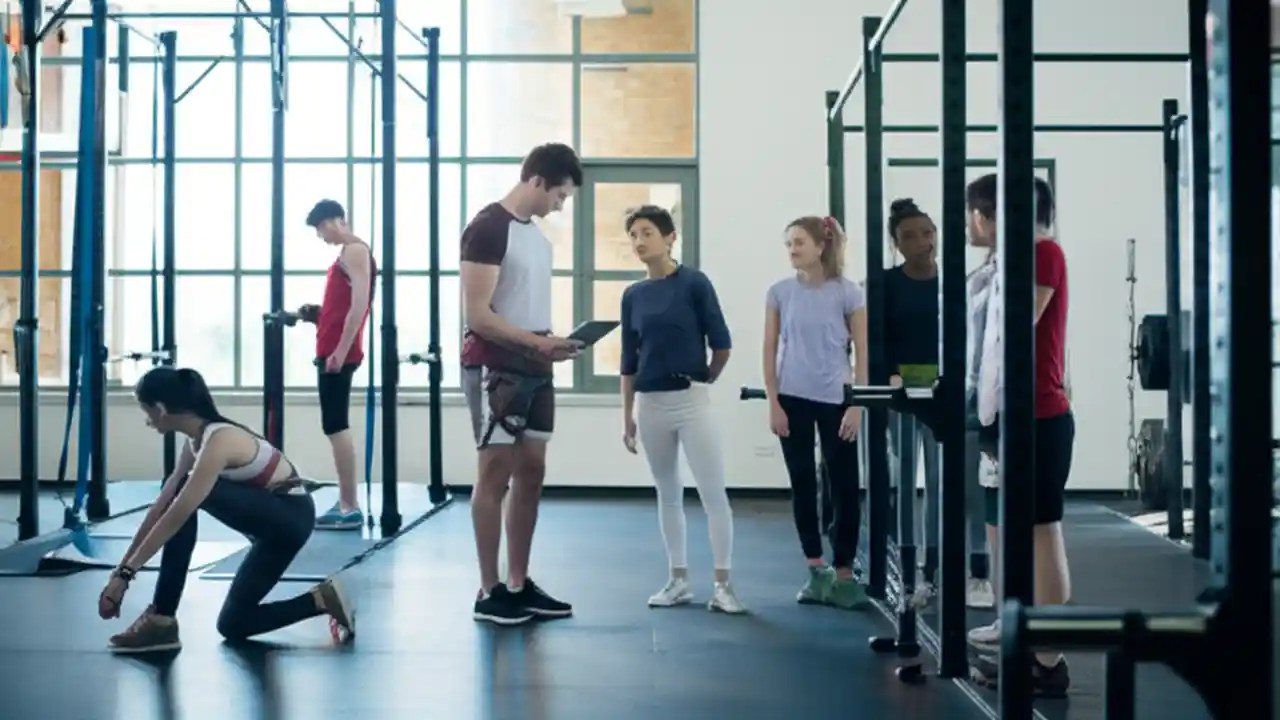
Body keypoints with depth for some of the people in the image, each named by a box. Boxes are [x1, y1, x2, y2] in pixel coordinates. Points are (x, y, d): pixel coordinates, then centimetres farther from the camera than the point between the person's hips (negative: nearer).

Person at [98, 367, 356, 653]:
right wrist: (122, 566, 5)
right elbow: (161, 507, 5)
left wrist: (126, 573, -29)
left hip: (290, 516, -10)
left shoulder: (219, 441, -27)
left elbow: (176, 517, -31)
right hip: (271, 516, 10)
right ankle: (323, 599, 11)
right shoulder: (198, 438, 1)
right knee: (233, 625, 9)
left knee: (186, 496, -26)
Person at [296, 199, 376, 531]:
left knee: (335, 427, -10)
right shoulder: (348, 253, 20)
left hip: (339, 353, -10)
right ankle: (347, 504, 13)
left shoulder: (355, 251, -9)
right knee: (335, 427, 10)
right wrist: (316, 313, 11)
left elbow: (359, 304, -19)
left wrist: (340, 351, -22)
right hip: (332, 350, 10)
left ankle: (350, 508, -10)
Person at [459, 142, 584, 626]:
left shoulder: (538, 236, 15)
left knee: (531, 474, 9)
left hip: (535, 372, 9)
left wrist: (552, 344, 7)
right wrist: (538, 342, -21)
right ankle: (489, 592, 3)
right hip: (500, 371, -8)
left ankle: (519, 585, 17)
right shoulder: (488, 228, -11)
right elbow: (477, 315, -17)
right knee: (495, 476, -4)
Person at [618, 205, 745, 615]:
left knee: (713, 493, -5)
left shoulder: (694, 283, -6)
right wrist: (627, 416, 10)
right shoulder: (633, 295, 7)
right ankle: (678, 580, 19)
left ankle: (722, 584, 0)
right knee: (668, 494, 11)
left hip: (691, 400, -4)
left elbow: (721, 345, -2)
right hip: (650, 404, 4)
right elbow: (629, 360, 11)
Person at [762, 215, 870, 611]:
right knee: (803, 485, 8)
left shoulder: (847, 292, -4)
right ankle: (816, 570, 18)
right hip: (793, 400, 2)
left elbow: (862, 352, -3)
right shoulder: (780, 292, 1)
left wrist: (857, 405, -8)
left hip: (835, 400, -2)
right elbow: (770, 350, 4)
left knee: (844, 487, -1)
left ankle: (843, 574, 7)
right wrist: (773, 403, -3)